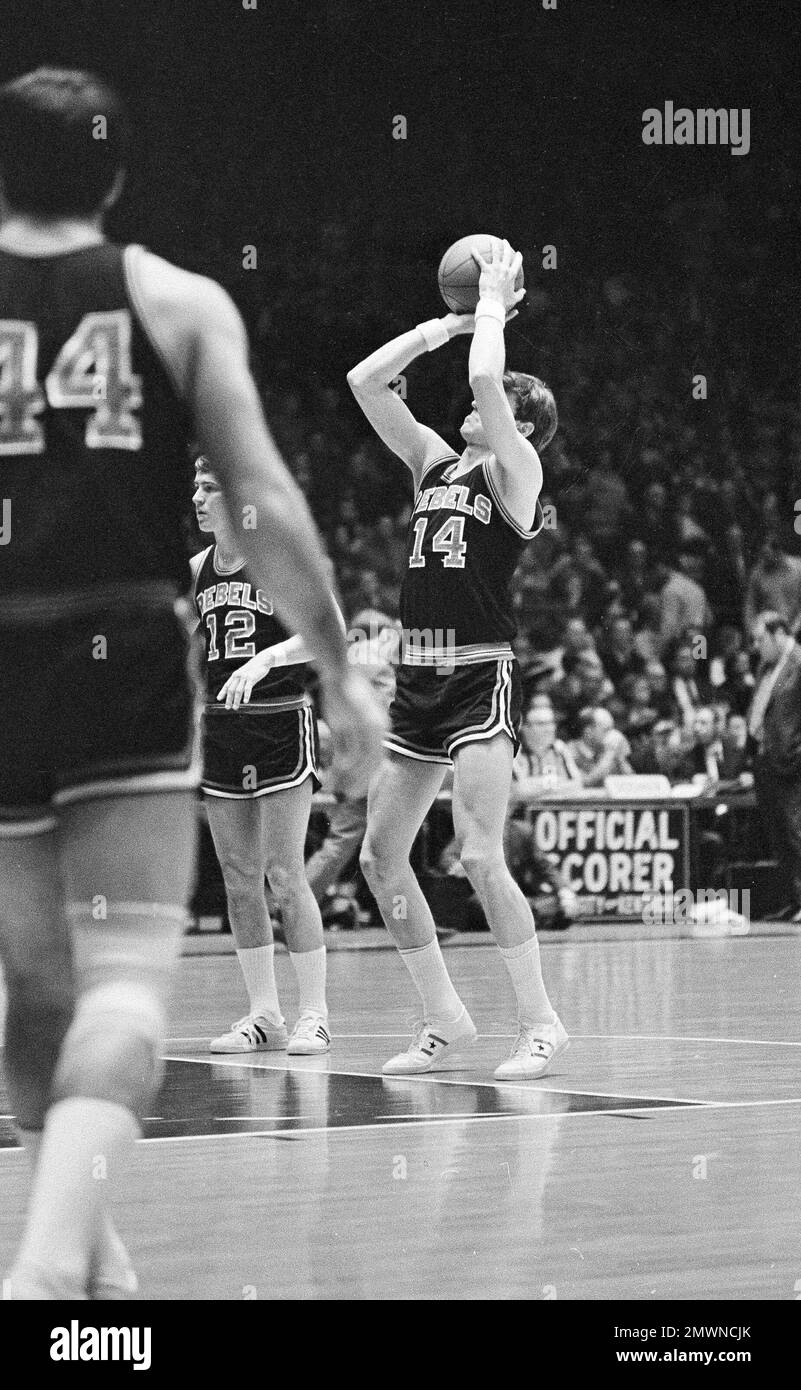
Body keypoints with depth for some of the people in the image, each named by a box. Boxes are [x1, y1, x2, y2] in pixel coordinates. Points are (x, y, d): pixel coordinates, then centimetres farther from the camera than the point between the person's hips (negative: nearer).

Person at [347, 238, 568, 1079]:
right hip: (419, 679, 8)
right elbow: (364, 381, 12)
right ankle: (444, 1018, 16)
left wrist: (493, 305, -3)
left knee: (479, 858, -16)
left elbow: (484, 379, -18)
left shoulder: (516, 472, -3)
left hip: (481, 678, -8)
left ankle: (540, 1023, -7)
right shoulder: (434, 463, 15)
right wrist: (446, 323, 12)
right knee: (380, 857, 7)